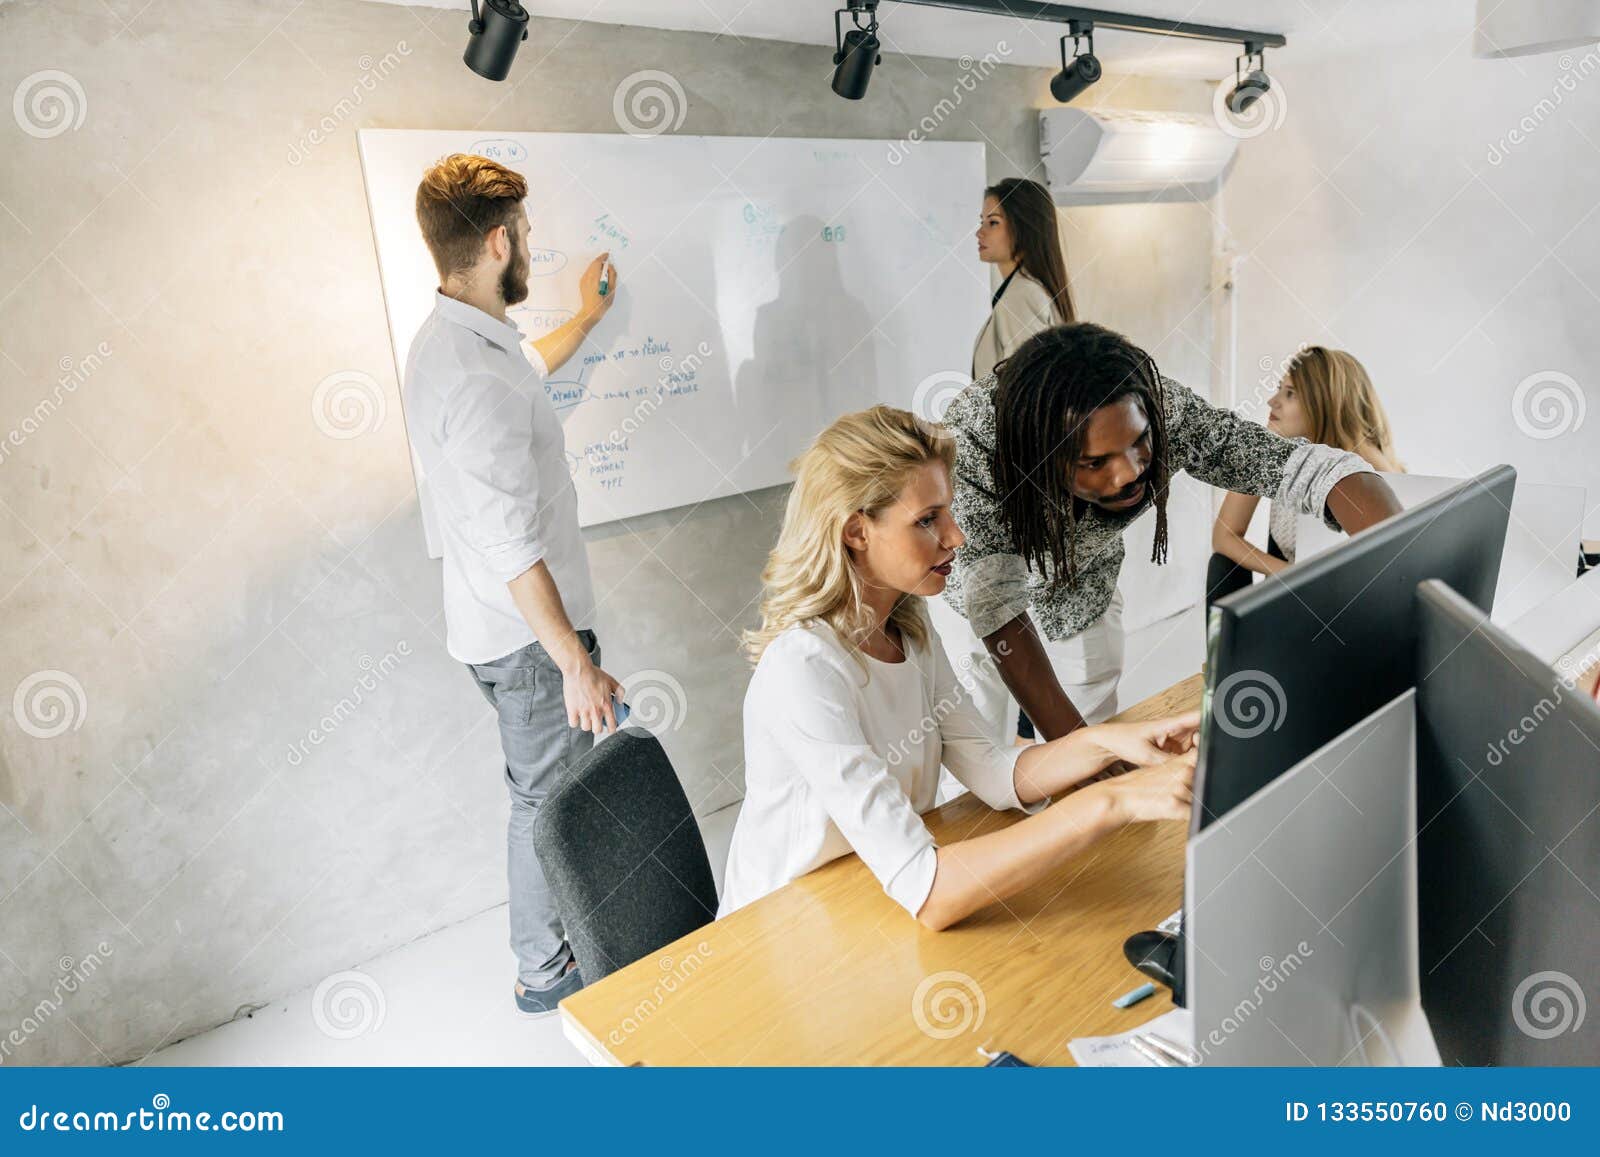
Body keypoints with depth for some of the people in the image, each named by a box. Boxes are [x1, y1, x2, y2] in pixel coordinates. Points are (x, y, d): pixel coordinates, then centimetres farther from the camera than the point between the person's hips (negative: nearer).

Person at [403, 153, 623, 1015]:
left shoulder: (452, 339, 7)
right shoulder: (476, 379, -26)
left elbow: (527, 365, 32)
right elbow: (511, 547, -28)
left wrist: (588, 315, 44)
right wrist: (577, 663, -23)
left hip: (500, 622, 10)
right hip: (526, 633, -10)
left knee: (551, 787, 22)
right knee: (550, 798, 7)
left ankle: (563, 924, 40)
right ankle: (545, 968, 26)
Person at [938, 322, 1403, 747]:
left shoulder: (1167, 411, -31)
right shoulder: (975, 428, -39)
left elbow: (1308, 466, -31)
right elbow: (993, 593, -41)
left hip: (1081, 605, 3)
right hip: (977, 612, -2)